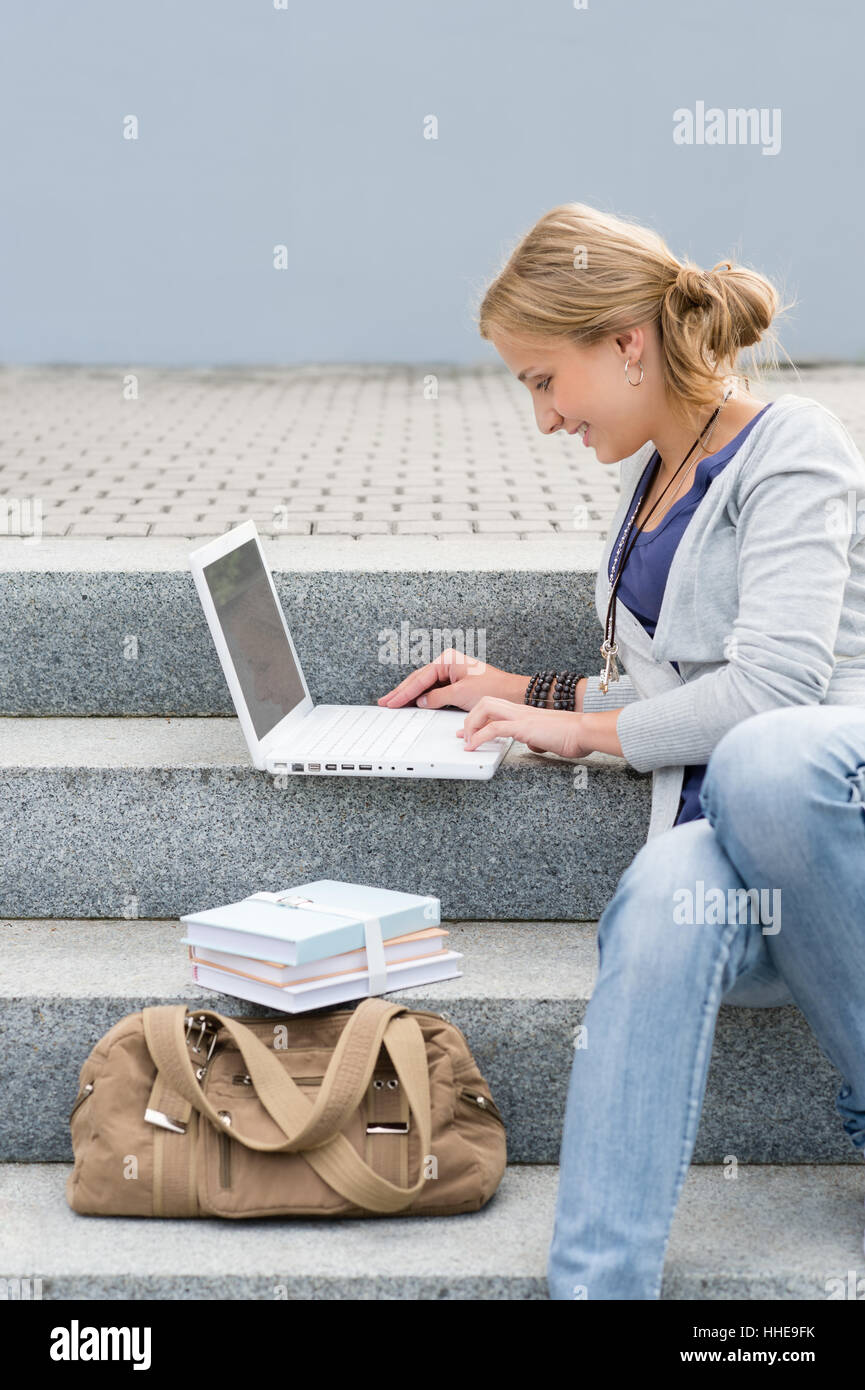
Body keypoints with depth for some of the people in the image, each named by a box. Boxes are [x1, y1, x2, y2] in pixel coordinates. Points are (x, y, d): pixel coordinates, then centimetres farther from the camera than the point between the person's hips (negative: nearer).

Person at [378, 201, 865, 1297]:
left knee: (758, 761, -41)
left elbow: (775, 682, -14)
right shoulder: (651, 472, 24)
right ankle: (595, 1282, -44)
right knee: (666, 894, -33)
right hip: (730, 824, 5)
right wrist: (530, 694, 26)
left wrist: (585, 726, -4)